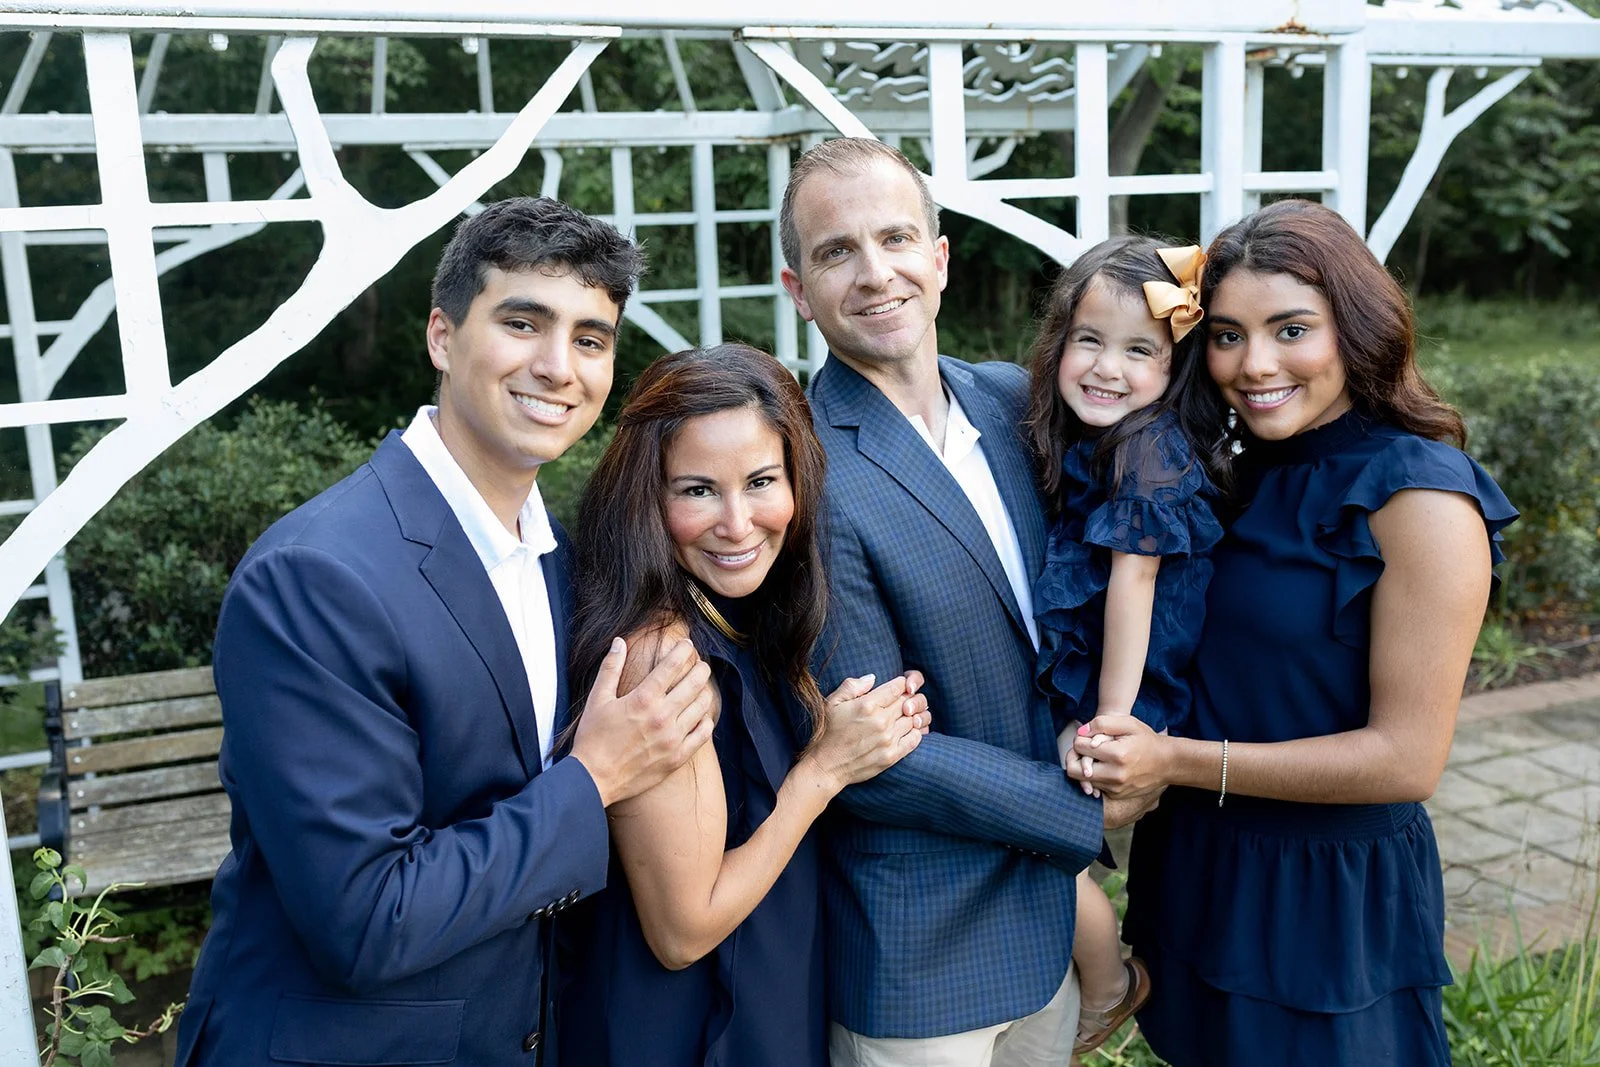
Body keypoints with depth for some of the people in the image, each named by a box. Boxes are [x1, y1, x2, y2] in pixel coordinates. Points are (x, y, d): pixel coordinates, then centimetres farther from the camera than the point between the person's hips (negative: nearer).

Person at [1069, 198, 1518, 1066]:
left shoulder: (1422, 500, -19)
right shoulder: (1250, 472, 2)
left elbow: (1406, 758, -20)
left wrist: (1176, 762, -21)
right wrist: (1128, 752, -6)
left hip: (1330, 897, -6)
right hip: (1200, 869, 6)